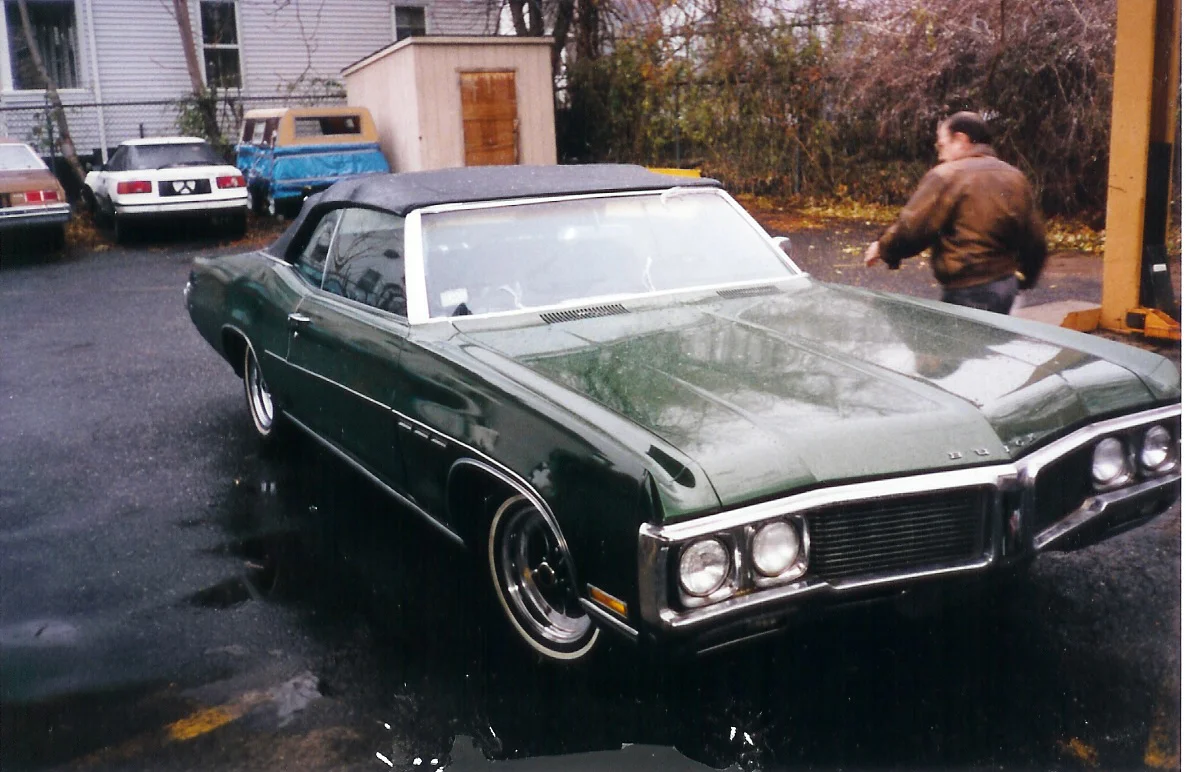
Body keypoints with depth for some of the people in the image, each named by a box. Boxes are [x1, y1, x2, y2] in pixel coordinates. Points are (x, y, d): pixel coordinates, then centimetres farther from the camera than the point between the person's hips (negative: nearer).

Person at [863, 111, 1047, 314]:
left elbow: (911, 230, -15)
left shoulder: (947, 176, -11)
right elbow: (1035, 240, 14)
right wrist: (1026, 279, 29)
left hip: (967, 292, -8)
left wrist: (883, 249, 3)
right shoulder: (1015, 178, 11)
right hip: (1007, 287, 8)